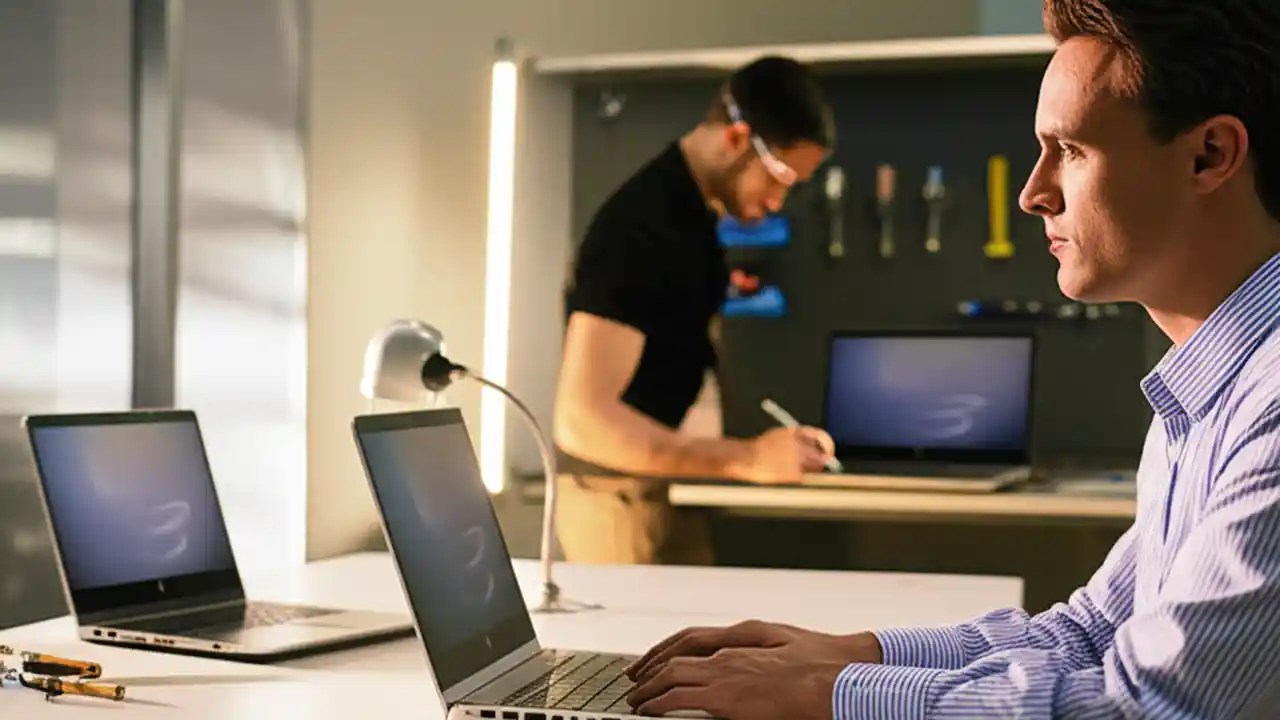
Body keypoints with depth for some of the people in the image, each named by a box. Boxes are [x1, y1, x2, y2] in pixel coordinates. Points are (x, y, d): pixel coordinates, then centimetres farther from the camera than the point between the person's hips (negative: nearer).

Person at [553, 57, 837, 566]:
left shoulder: (690, 210, 7)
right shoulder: (641, 229, -21)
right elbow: (583, 420, -27)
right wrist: (746, 460, -26)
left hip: (668, 489, 9)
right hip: (627, 501, -9)